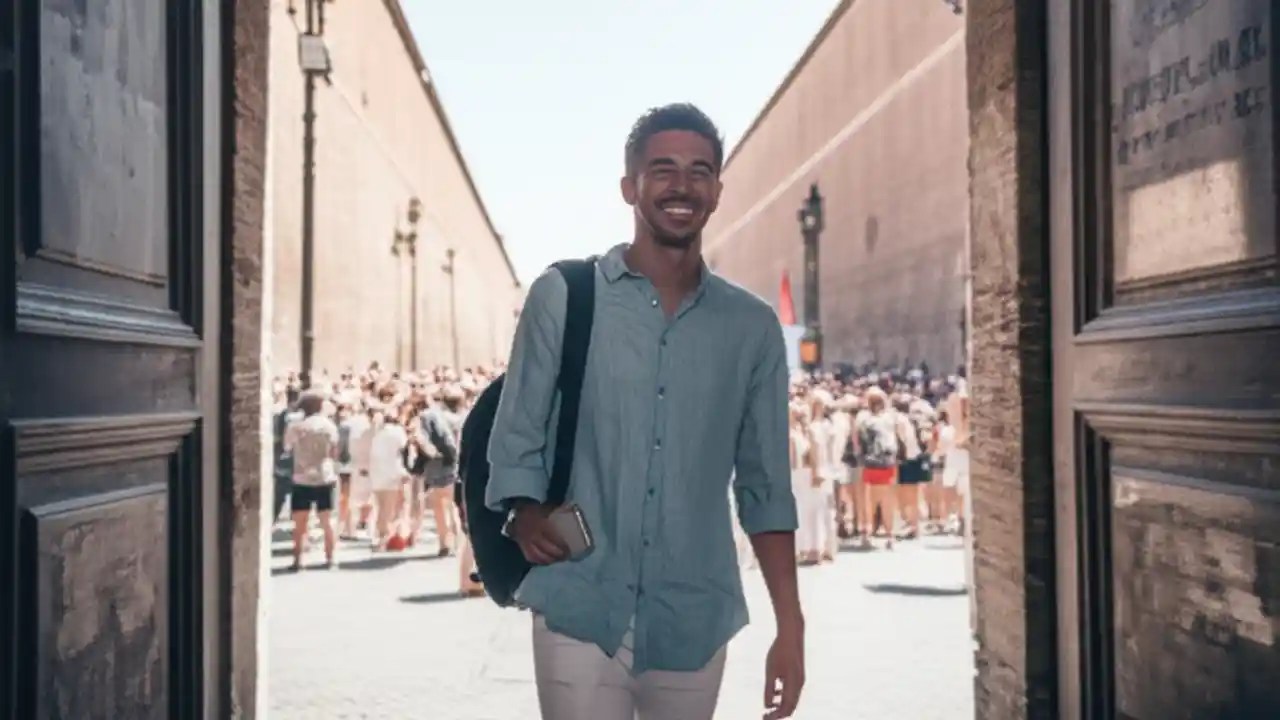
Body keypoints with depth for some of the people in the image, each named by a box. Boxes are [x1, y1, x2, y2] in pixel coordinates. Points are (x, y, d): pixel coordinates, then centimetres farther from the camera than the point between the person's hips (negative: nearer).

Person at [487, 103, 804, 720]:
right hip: (579, 613, -2)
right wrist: (527, 516, -17)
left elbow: (765, 488, 7)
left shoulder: (752, 327, 6)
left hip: (694, 625, 3)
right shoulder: (562, 297, 0)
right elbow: (515, 441, 2)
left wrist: (790, 626, 3)